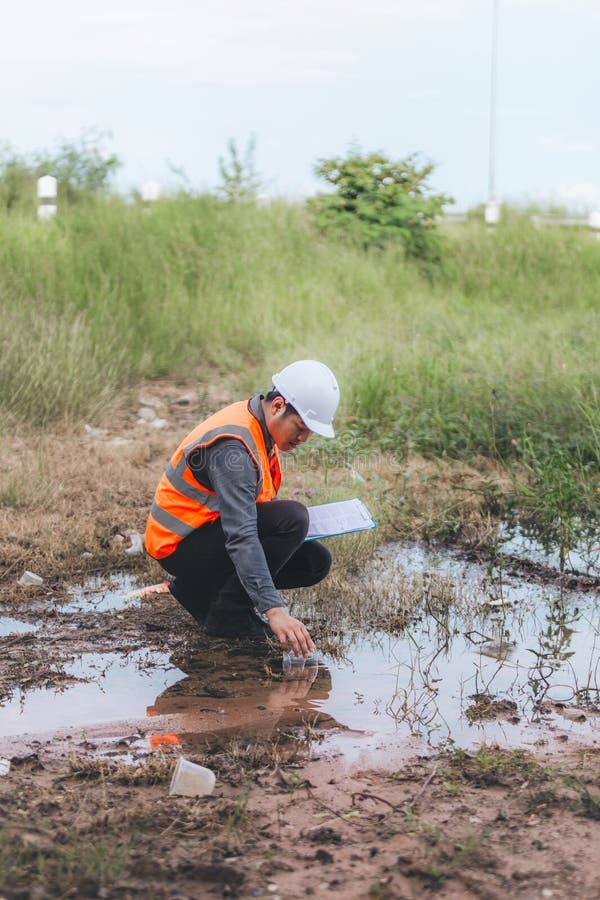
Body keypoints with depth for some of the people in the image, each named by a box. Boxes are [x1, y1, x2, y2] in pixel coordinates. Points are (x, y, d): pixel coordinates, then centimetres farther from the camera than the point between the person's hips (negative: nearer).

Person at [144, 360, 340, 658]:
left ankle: (198, 589, 10)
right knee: (292, 518, -26)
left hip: (211, 530, 10)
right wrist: (274, 610, -44)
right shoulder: (233, 446, -28)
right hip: (180, 545, -10)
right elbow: (241, 537, -38)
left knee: (316, 562, 2)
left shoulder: (259, 424, 1)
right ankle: (228, 613, -14)